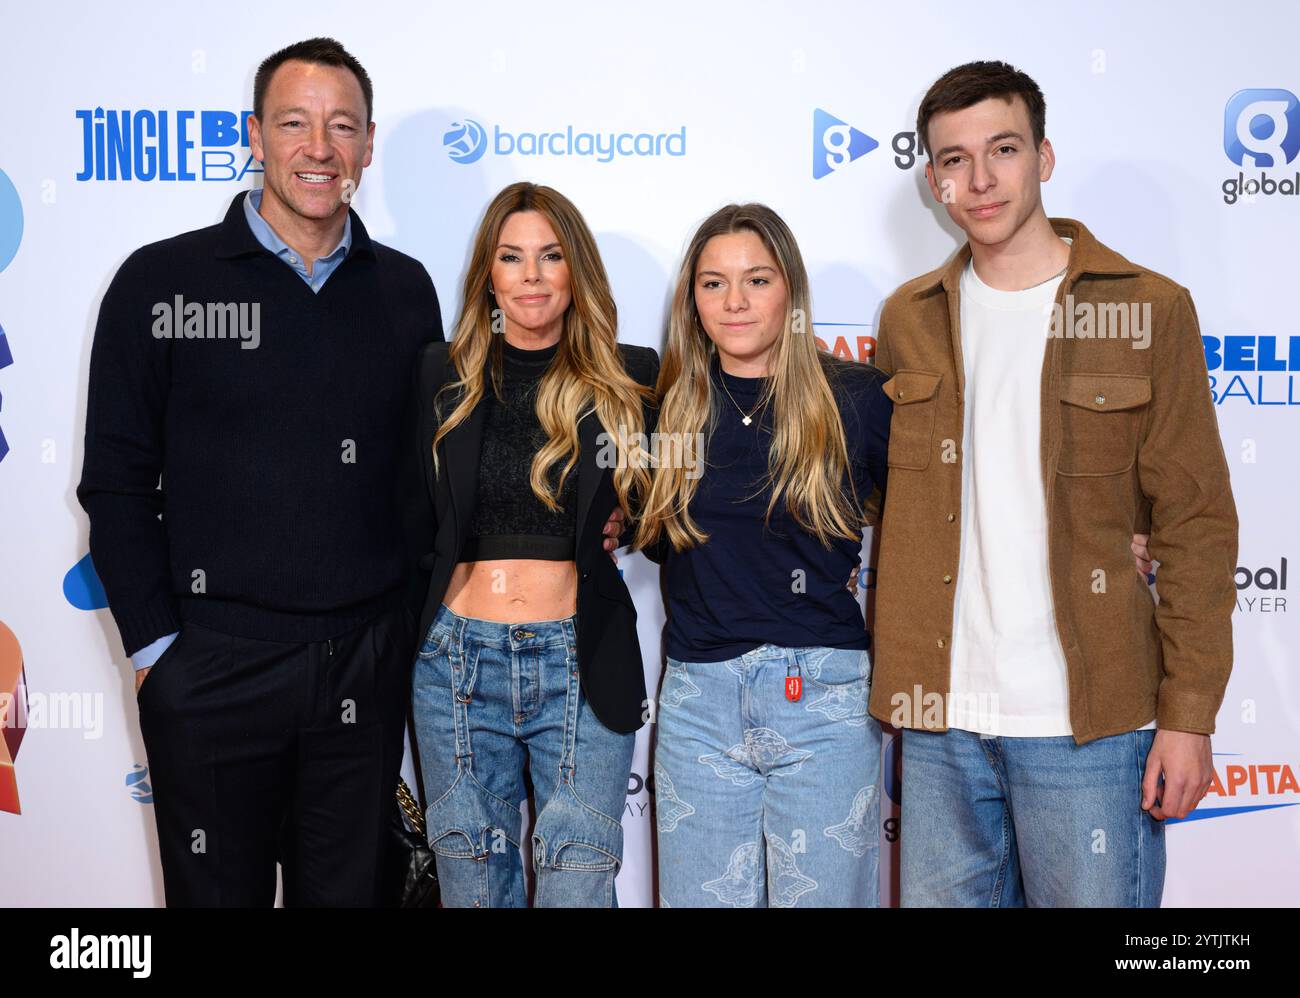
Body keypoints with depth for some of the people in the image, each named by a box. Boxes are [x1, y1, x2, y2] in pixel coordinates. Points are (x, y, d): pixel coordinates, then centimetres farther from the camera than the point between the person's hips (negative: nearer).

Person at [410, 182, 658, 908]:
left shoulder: (630, 380, 2)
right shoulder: (442, 377, 6)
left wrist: (626, 530, -2)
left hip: (581, 663, -1)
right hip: (458, 663, 2)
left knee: (578, 885, -1)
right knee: (473, 885, 12)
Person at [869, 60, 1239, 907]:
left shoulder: (1147, 309, -2)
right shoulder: (909, 319, 9)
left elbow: (1198, 524, -2)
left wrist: (1189, 712, -6)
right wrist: (895, 683, 5)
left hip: (1089, 721, -3)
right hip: (941, 720, 3)